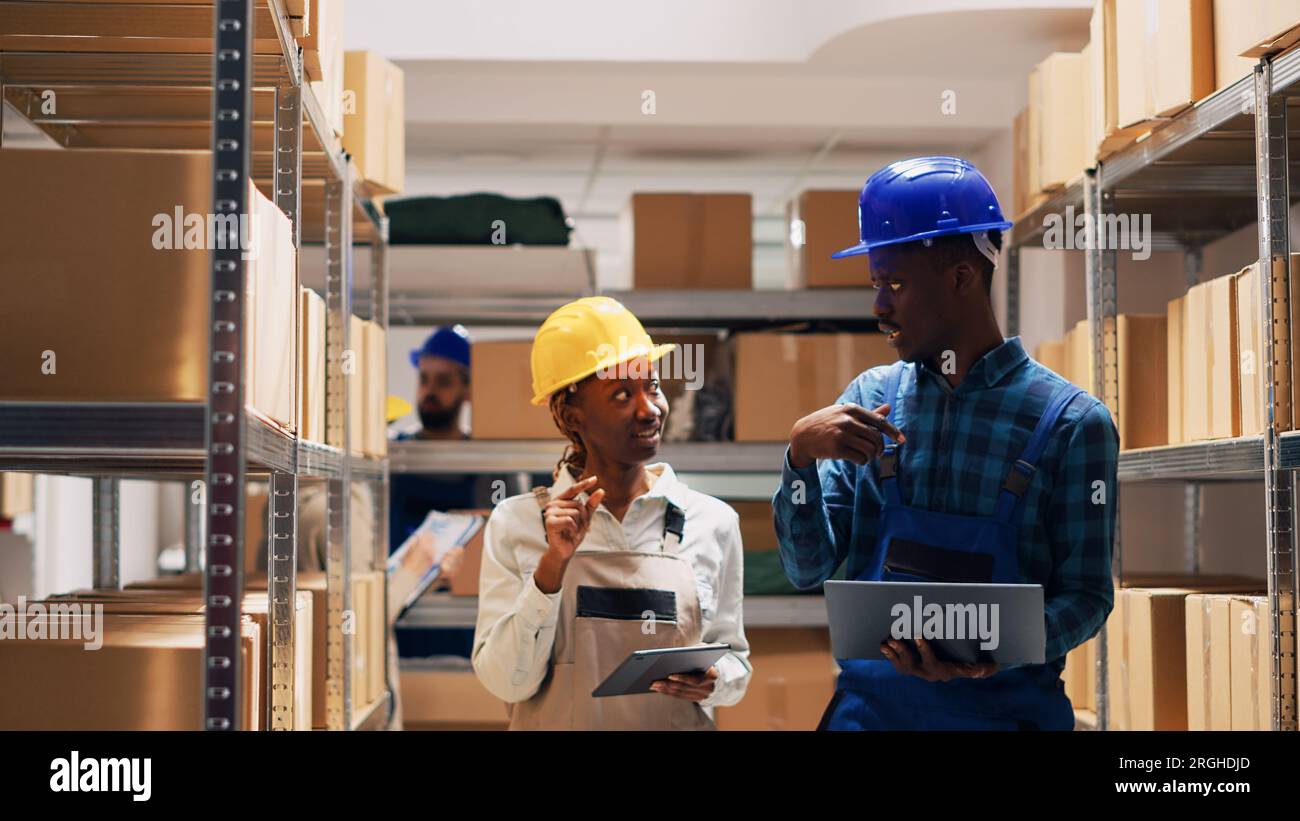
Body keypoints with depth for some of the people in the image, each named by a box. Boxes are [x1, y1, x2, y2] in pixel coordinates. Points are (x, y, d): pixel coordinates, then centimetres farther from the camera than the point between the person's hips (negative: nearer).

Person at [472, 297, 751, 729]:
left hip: (677, 721, 3)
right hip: (556, 721, -2)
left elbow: (735, 662, 11)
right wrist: (553, 563, -14)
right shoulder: (516, 523, 0)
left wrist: (712, 682, -9)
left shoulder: (713, 522, 3)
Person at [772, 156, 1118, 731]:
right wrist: (801, 455, -14)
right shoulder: (870, 398, 6)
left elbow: (1086, 594, -5)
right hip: (871, 700, 3)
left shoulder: (1071, 422, -5)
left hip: (1004, 705, -3)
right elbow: (808, 569, 3)